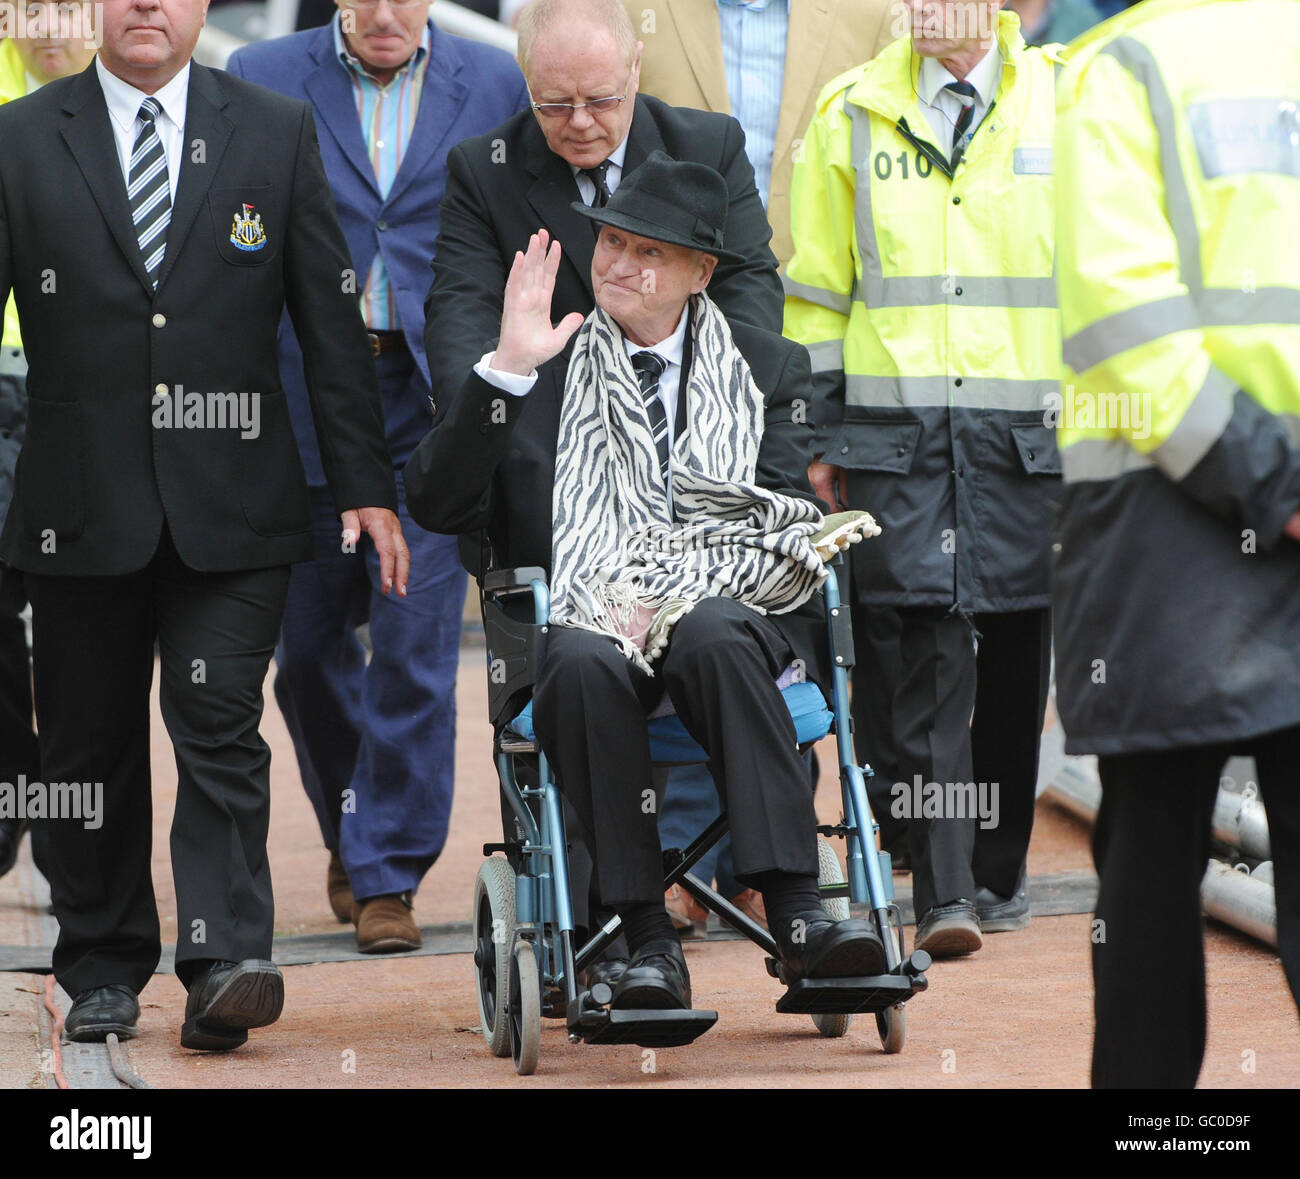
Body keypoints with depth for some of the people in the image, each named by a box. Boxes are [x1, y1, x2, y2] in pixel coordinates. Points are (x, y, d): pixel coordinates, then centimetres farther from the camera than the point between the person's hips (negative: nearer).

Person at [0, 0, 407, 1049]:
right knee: (89, 746, 7)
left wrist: (366, 486, 2)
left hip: (231, 507, -1)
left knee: (220, 729, -10)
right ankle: (104, 970, 20)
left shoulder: (278, 134, 6)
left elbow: (332, 322, 6)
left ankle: (228, 963, -15)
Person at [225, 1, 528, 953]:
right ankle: (350, 829, 33)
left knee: (415, 646, -6)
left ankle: (387, 872, 4)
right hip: (301, 400, 1)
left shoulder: (498, 87, 4)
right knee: (308, 641, 9)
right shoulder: (262, 81, 4)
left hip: (437, 403, -1)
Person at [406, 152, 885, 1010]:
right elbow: (437, 506, 3)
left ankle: (797, 914, -43)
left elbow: (791, 536, 4)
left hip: (729, 613, 0)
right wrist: (506, 370, -5)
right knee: (586, 663, -36)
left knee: (709, 636, -36)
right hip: (589, 620, 0)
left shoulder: (768, 371, 16)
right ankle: (650, 940, -36)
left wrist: (673, 597, -11)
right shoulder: (543, 375, 15)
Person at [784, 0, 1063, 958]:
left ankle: (998, 873, 21)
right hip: (898, 427, 0)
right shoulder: (851, 114, 8)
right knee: (930, 646, -9)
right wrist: (818, 432, 9)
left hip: (1029, 428, 0)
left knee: (1016, 646, 6)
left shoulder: (1065, 103, 5)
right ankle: (944, 893, -12)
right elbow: (818, 286, 12)